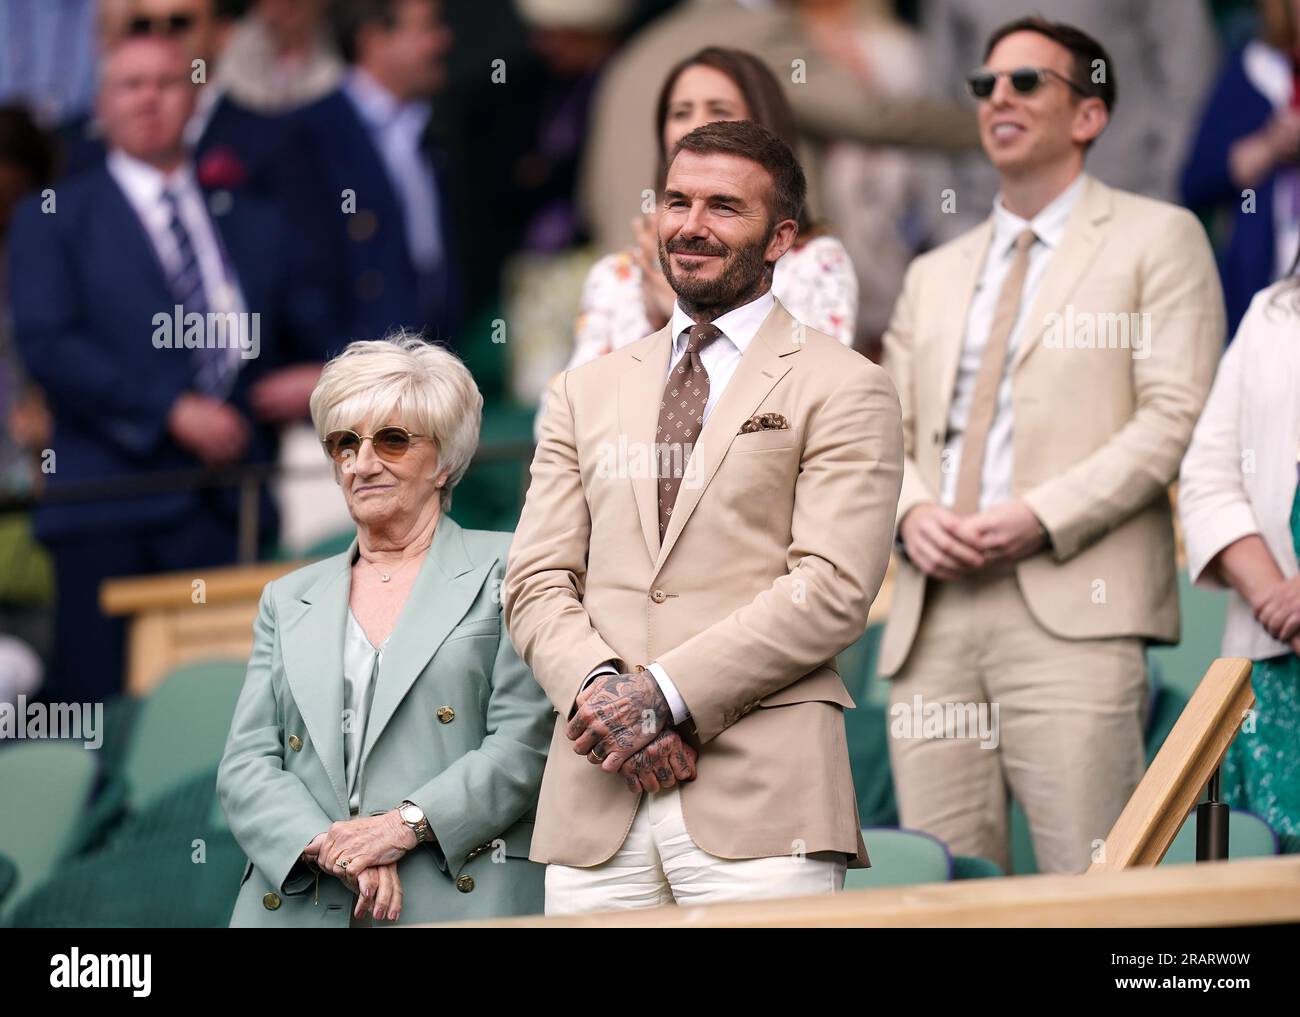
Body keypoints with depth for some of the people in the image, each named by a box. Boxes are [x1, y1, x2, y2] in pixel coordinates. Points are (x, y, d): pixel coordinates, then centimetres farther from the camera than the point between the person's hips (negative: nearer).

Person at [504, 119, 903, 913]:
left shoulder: (842, 391, 5)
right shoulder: (586, 393, 20)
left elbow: (833, 589, -6)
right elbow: (537, 585, 13)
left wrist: (666, 695, -12)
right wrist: (599, 689, -8)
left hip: (761, 801, -4)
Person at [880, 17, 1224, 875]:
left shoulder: (1156, 239, 8)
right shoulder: (935, 275, 26)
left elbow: (1176, 418, -3)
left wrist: (1044, 517, -13)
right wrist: (911, 510, -2)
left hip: (1072, 608, -5)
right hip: (934, 613, 5)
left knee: (1092, 888, -13)